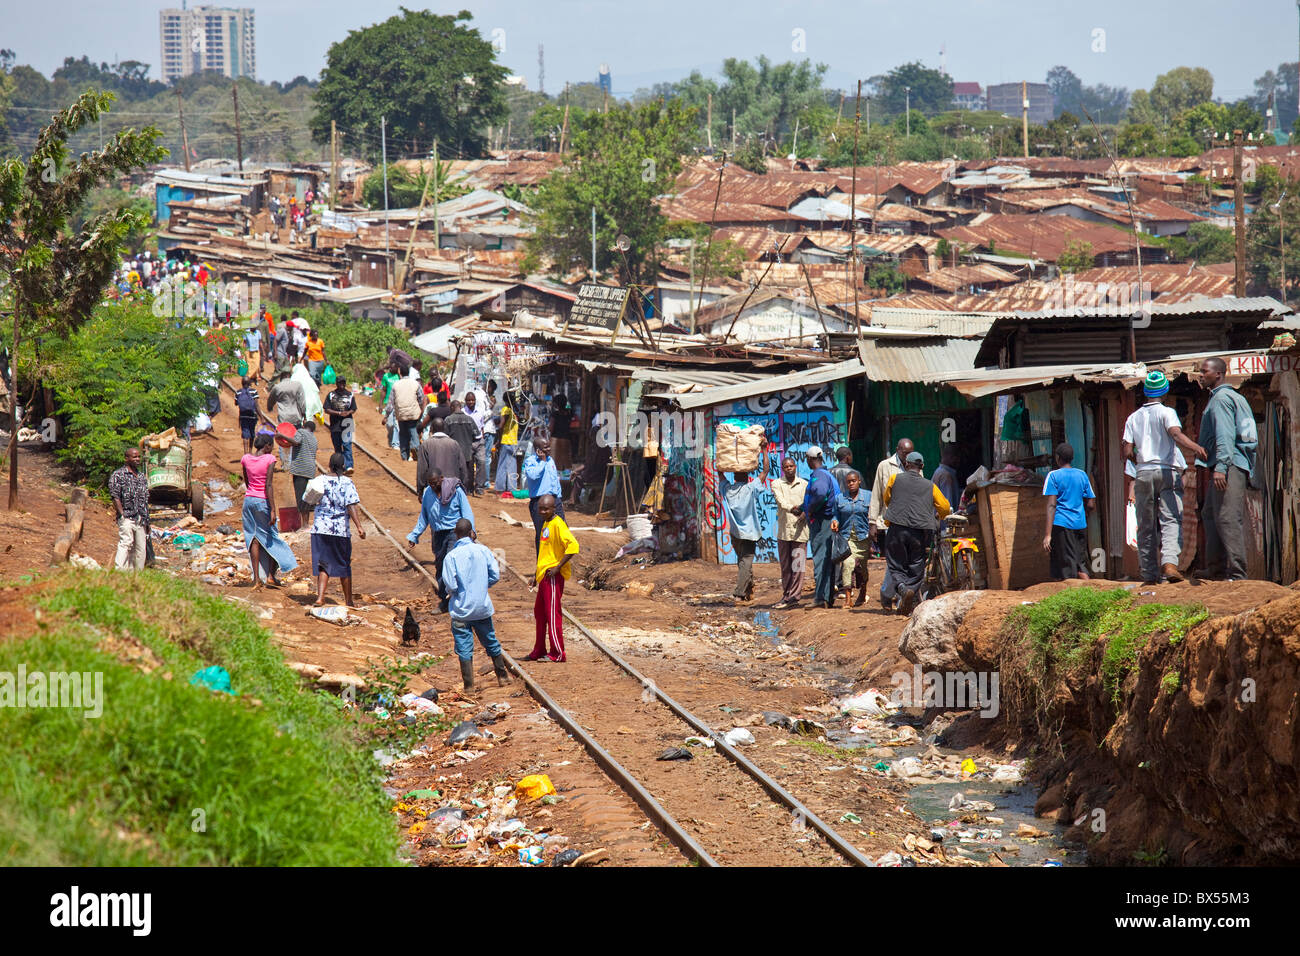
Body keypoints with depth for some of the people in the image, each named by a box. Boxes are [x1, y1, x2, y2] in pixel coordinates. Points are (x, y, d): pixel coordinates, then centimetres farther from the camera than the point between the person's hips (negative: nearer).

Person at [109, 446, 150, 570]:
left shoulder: (142, 476, 19)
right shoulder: (118, 475, -1)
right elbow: (115, 497, -7)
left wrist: (147, 521, 19)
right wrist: (122, 515, -14)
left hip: (141, 519, 7)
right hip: (127, 517, -7)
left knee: (140, 548, 4)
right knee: (126, 542, -20)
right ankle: (119, 571, -26)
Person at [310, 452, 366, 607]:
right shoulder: (347, 483, -8)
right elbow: (351, 507, -15)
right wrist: (359, 526, -16)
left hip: (320, 529, 2)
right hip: (340, 530, -2)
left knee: (323, 565, 6)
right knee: (344, 565, 11)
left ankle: (320, 597, -10)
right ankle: (348, 600, 21)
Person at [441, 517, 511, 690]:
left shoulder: (451, 556, -13)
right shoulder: (483, 550, -3)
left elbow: (451, 585, -16)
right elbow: (496, 575, -2)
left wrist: (451, 591, 7)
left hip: (461, 609, -3)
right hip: (482, 607, 3)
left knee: (464, 648, 3)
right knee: (491, 643, 19)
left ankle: (469, 685, 4)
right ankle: (502, 677, 29)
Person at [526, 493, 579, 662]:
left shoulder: (558, 525, -15)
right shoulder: (546, 524, 15)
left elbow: (573, 545, -26)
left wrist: (558, 567, -23)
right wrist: (537, 574, 25)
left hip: (553, 576, -10)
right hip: (544, 575, 10)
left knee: (553, 613, -7)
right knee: (539, 612, 16)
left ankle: (558, 654, -3)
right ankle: (539, 651, 26)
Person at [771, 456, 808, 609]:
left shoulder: (804, 484, 10)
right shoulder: (777, 484, 6)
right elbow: (781, 501, -11)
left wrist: (804, 513, -19)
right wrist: (792, 508, -30)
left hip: (800, 529, -1)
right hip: (783, 529, 1)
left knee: (797, 565, -5)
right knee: (785, 565, 5)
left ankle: (794, 596, -3)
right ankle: (786, 595, 13)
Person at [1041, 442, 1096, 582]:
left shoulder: (1053, 476, -3)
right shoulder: (1082, 475, 11)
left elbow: (1051, 505, -9)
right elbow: (1091, 505, 12)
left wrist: (1048, 535, -12)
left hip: (1061, 524, -4)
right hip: (1080, 525, 4)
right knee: (1081, 565, 15)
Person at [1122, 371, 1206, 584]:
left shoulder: (1133, 418, 12)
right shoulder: (1166, 413, -1)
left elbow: (1128, 451, 7)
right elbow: (1176, 433, -21)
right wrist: (1195, 447, -34)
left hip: (1143, 473, 4)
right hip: (1167, 471, -4)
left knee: (1146, 526, 8)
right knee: (1171, 520, -11)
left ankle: (1149, 574, 7)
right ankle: (1169, 562, -32)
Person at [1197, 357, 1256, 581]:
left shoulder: (1221, 398, -8)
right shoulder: (1224, 397, 23)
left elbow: (1225, 435, -19)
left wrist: (1221, 466, -26)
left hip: (1229, 465, -11)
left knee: (1227, 519, -15)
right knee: (1210, 515, 15)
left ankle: (1237, 574, -19)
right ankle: (1216, 570, 15)